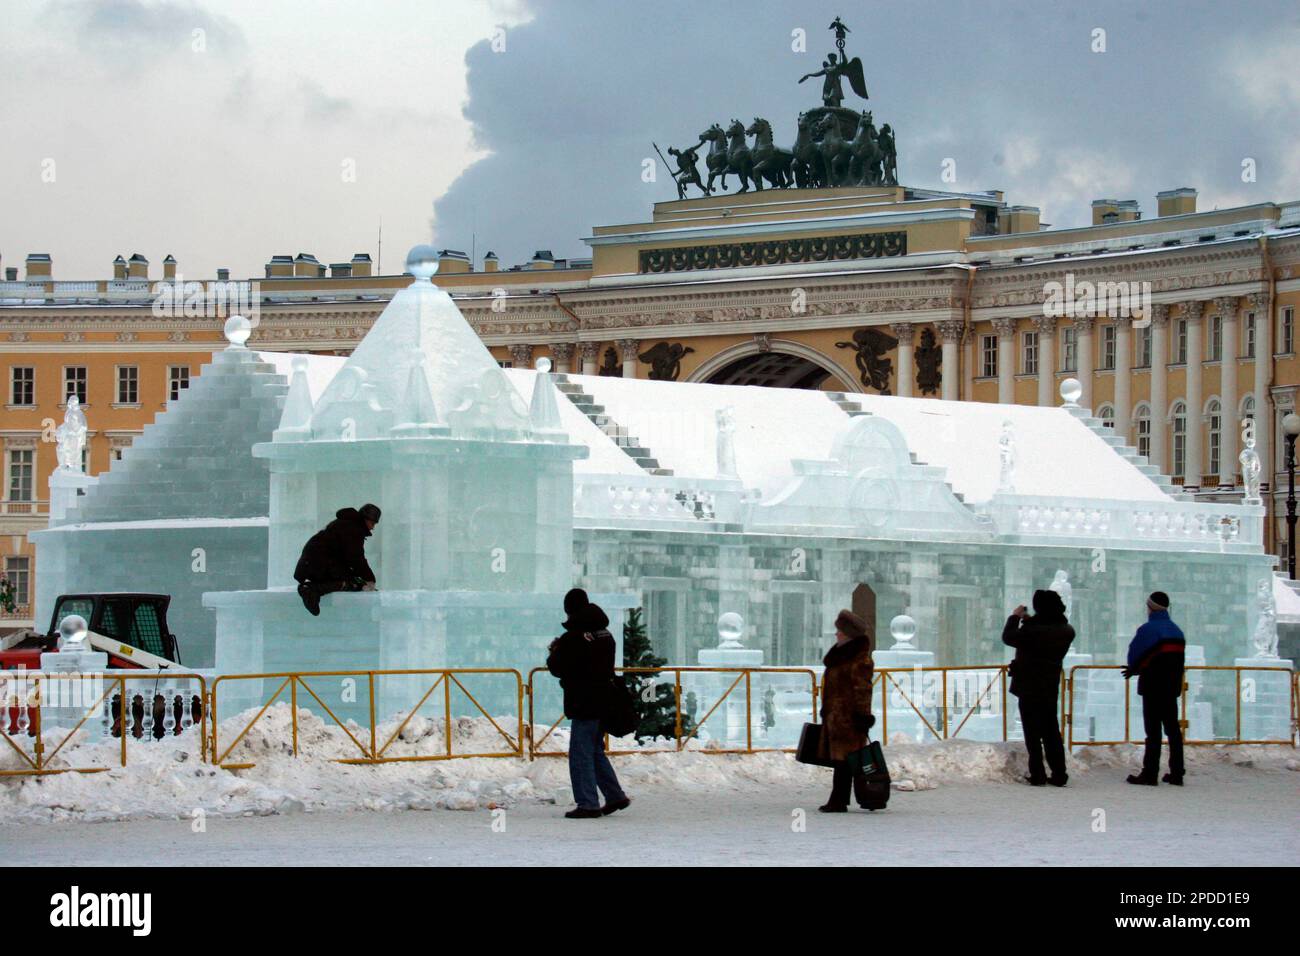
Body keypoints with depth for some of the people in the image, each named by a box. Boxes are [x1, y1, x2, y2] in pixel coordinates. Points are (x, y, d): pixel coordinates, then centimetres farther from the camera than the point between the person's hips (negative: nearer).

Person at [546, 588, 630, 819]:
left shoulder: (573, 637, -16)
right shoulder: (605, 633, 10)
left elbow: (557, 668, -12)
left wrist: (555, 651, 10)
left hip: (584, 704, -8)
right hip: (604, 702, 8)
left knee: (581, 754, -3)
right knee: (596, 751, 20)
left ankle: (588, 804, -4)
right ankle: (615, 796, 20)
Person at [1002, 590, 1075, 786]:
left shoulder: (1032, 630, -23)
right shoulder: (1066, 631, -2)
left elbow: (1008, 637, -7)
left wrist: (1015, 617, 7)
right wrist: (1029, 620, 17)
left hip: (1029, 689, -6)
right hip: (1051, 688, 6)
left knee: (1033, 733, 1)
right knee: (1051, 732, 14)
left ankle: (1037, 775, -1)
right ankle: (1059, 774, 12)